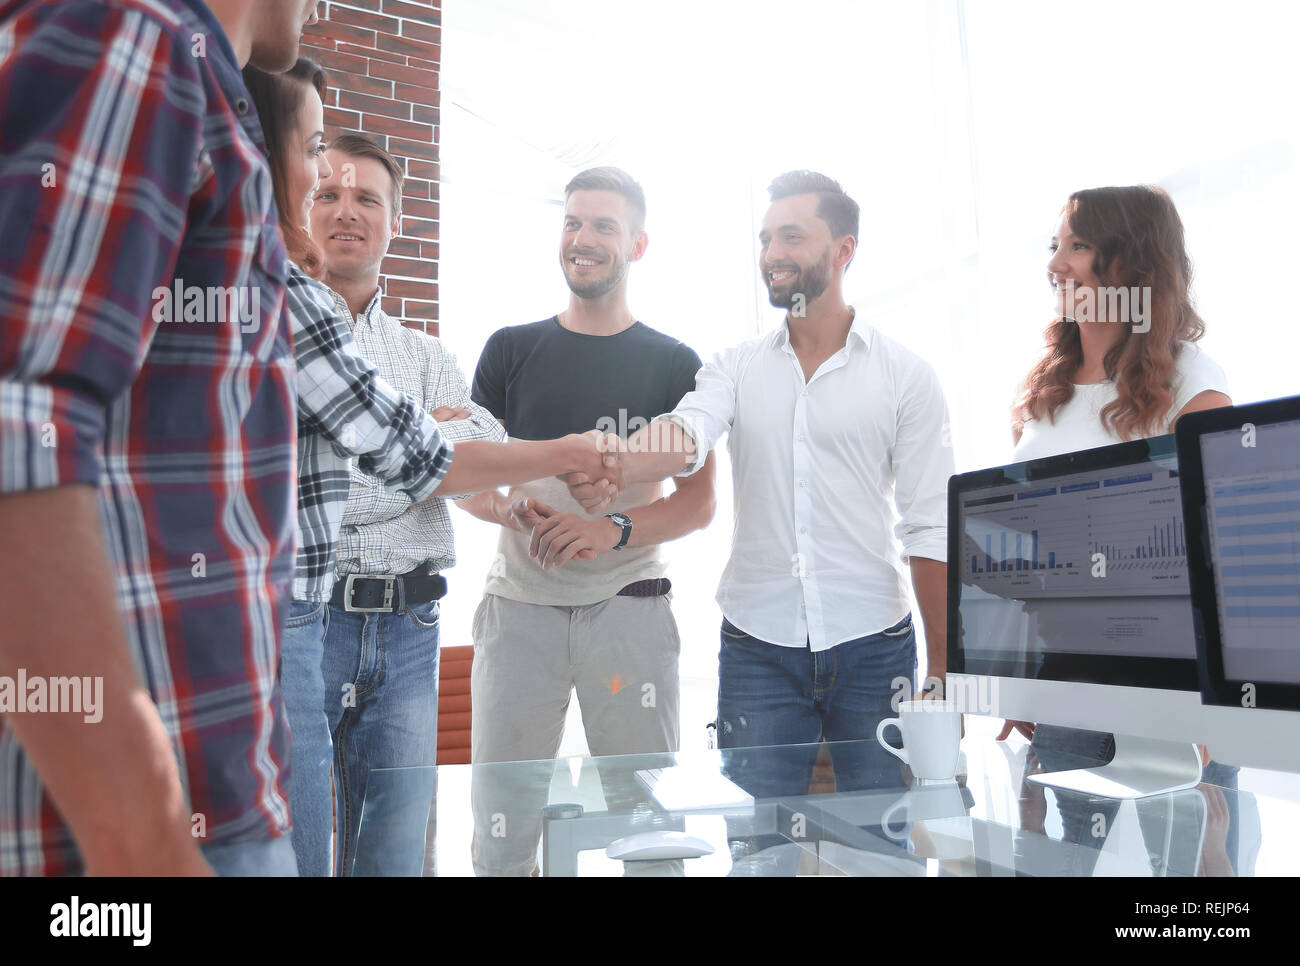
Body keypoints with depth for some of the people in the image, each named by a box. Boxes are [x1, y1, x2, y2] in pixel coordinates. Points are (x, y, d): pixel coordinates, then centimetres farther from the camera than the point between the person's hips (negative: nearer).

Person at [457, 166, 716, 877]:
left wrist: (614, 529, -16)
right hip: (519, 605, 1)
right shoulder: (510, 350, 10)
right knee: (501, 832, 5)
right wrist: (512, 511, -12)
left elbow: (699, 503, 2)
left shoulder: (672, 363, 6)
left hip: (630, 608, 0)